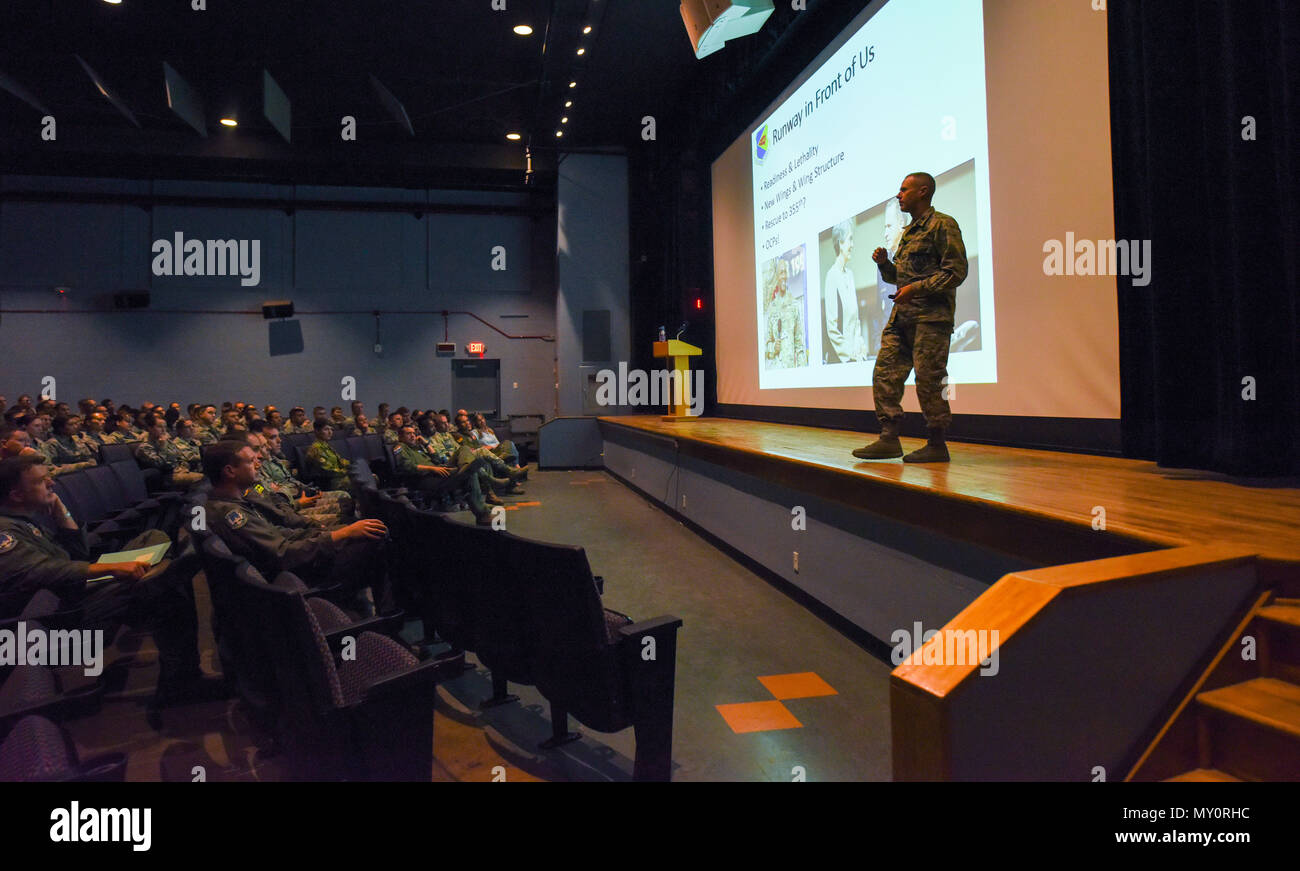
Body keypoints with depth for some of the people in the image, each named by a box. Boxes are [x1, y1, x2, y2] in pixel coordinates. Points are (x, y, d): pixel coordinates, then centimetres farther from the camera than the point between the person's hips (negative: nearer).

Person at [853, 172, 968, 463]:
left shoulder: (942, 225, -3)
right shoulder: (908, 232, 23)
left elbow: (956, 271, -11)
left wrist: (917, 288, -17)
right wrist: (885, 263, 9)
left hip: (931, 316, -8)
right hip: (901, 315, 8)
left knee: (929, 380, -7)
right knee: (885, 373, 1)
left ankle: (937, 445, 2)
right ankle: (889, 438, 5)